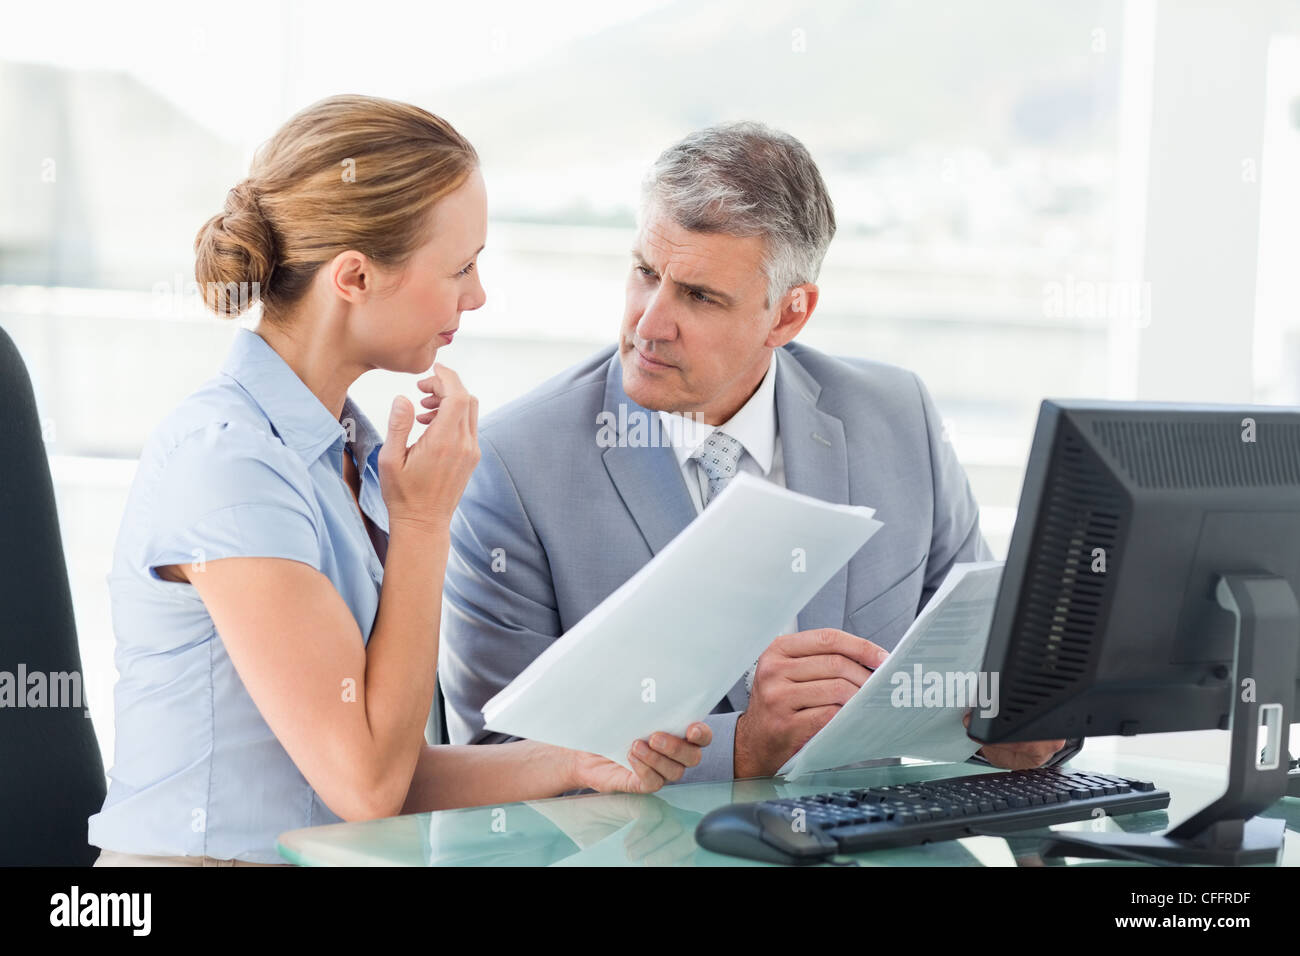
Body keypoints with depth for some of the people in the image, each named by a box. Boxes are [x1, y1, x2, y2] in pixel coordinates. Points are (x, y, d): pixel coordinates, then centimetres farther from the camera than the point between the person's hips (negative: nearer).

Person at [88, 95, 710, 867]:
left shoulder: (349, 450, 10)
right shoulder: (224, 459, -15)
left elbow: (390, 770, 7)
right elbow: (365, 783, -16)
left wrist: (579, 763, -4)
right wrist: (425, 522, -11)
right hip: (206, 857, -7)